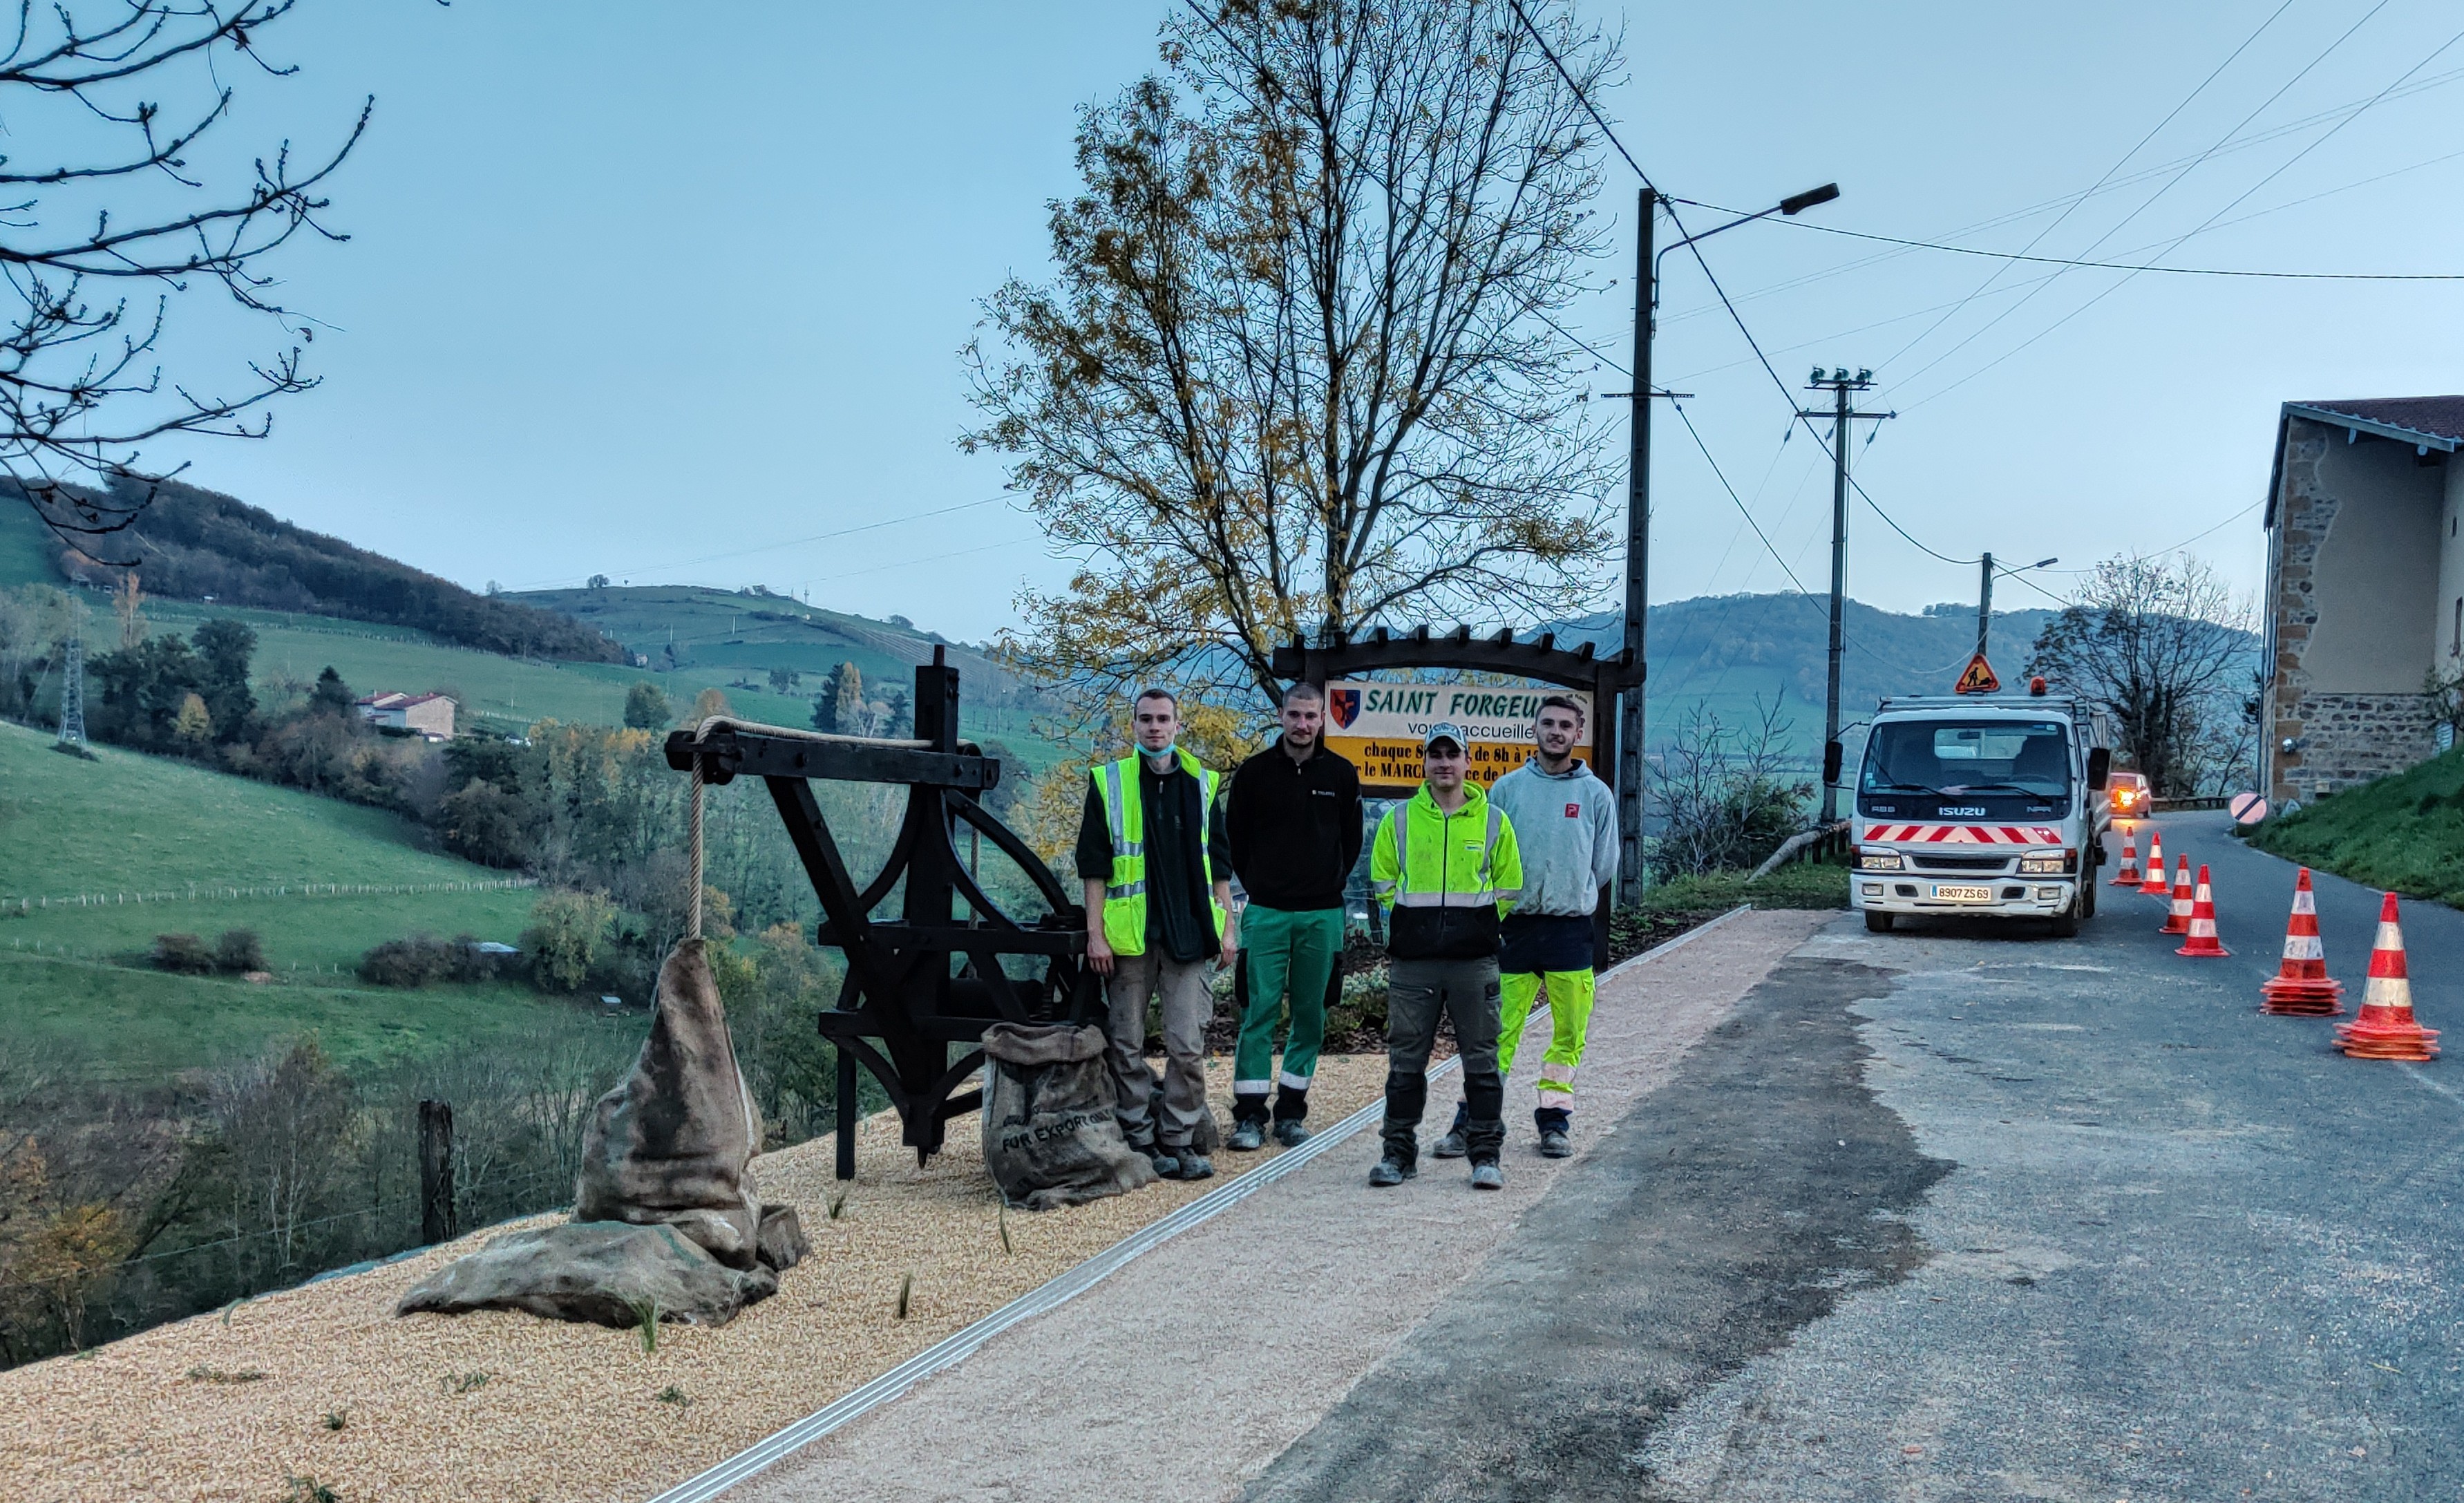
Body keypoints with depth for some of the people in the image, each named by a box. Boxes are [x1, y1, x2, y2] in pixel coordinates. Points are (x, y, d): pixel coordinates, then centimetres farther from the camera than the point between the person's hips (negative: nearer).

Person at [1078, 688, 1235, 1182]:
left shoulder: (1201, 784, 10)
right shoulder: (1108, 783, 3)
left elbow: (1218, 861, 14)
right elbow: (1093, 864, 1)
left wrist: (1226, 926, 8)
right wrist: (1095, 932, -6)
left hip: (1188, 935, 2)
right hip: (1128, 936, -1)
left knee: (1187, 1046, 0)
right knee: (1126, 1045, 4)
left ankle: (1179, 1140, 10)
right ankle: (1139, 1140, 14)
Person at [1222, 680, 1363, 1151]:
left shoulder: (1342, 774, 6)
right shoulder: (1254, 771, 2)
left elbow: (1352, 840, 15)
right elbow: (1234, 835, 9)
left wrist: (1330, 887, 10)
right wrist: (1256, 887, 7)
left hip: (1322, 914, 2)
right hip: (1266, 912, -2)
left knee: (1311, 1016, 5)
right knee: (1259, 1012, -5)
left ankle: (1291, 1112, 15)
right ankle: (1250, 1117, -1)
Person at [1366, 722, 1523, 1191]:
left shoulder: (1493, 821, 5)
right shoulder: (1399, 820, 6)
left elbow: (1509, 888, 12)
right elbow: (1383, 882, 15)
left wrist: (1476, 928, 6)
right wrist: (1405, 929, 8)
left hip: (1475, 961, -1)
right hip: (1412, 962, 1)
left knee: (1481, 1059, 3)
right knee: (1406, 1059, 5)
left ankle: (1486, 1155, 11)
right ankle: (1399, 1152, 15)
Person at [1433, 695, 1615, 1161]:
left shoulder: (1596, 794, 5)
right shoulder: (1507, 789, 5)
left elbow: (1604, 866, 12)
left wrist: (1570, 897, 11)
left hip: (1571, 930, 1)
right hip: (1514, 928, -1)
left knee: (1569, 1033, 6)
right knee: (1498, 1031, -2)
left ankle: (1555, 1120, 19)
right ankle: (1471, 1122, 4)